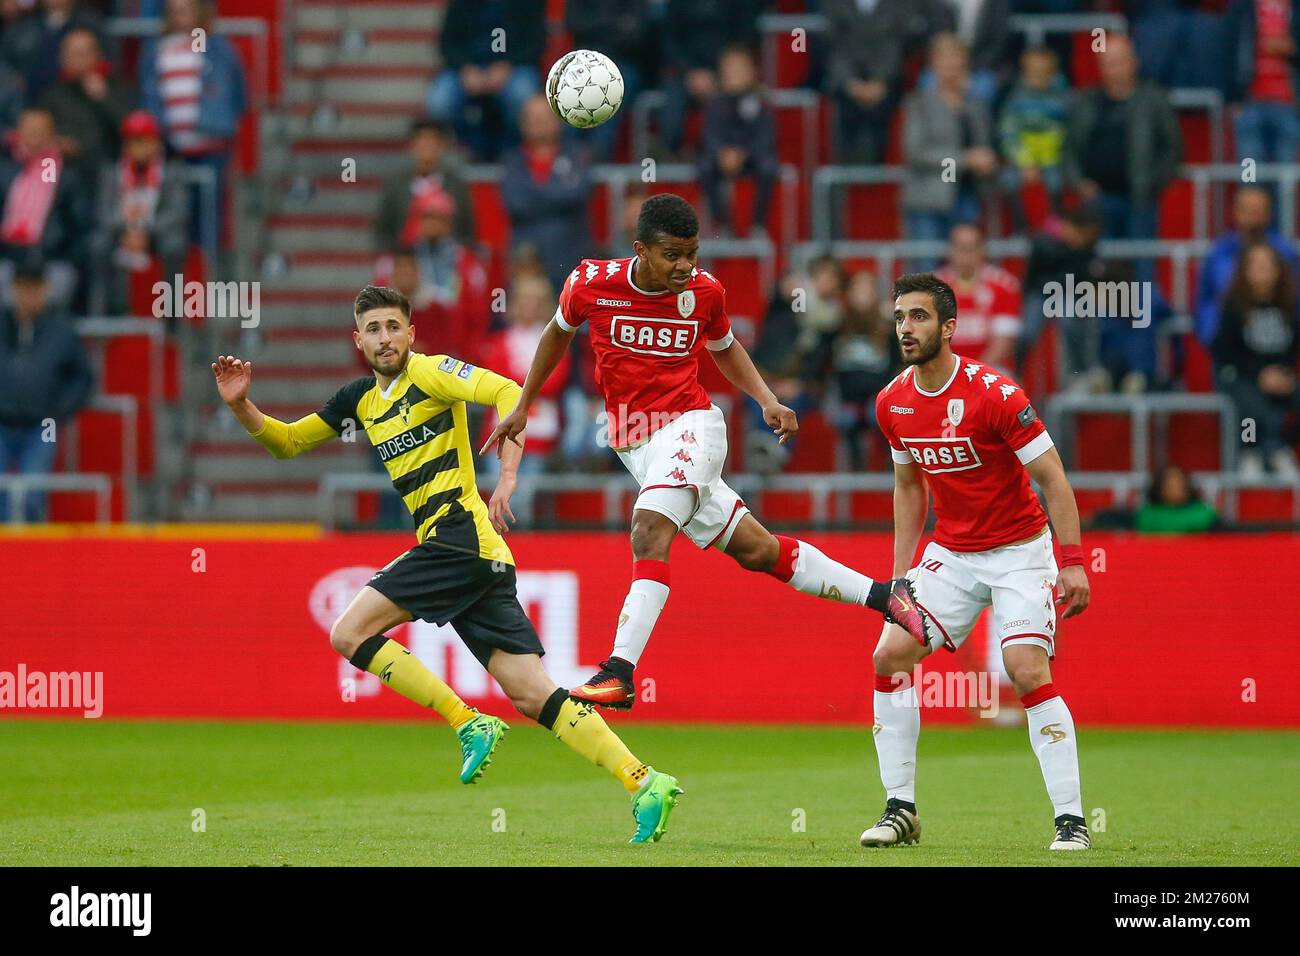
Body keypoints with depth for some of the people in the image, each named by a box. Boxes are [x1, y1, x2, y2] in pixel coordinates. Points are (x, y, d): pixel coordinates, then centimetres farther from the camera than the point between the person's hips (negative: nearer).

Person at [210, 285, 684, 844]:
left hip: (459, 538, -8)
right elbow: (286, 442, 28)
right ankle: (645, 783, -7)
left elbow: (507, 394, -16)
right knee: (532, 695, -1)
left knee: (350, 634, -8)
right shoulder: (362, 399, 22)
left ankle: (469, 724, -9)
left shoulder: (428, 373, -2)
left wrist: (507, 478, -25)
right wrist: (241, 406, 11)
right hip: (476, 558, 8)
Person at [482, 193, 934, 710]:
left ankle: (619, 673, -33)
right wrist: (522, 407, 18)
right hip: (635, 445, 3)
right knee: (754, 549, 4)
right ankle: (882, 594, 15)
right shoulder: (591, 283, -7)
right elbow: (558, 333, 15)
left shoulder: (705, 292, -5)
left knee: (650, 530, -28)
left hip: (690, 425, -3)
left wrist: (768, 401, 5)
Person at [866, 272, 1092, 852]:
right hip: (950, 554, 6)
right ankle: (900, 807, 4)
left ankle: (1071, 820, -15)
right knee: (890, 657, -5)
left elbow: (1052, 478, -16)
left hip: (1018, 553, -6)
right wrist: (901, 573, 11)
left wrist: (1072, 562, -22)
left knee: (1029, 673, -20)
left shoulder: (993, 394, -21)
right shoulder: (892, 404, -2)